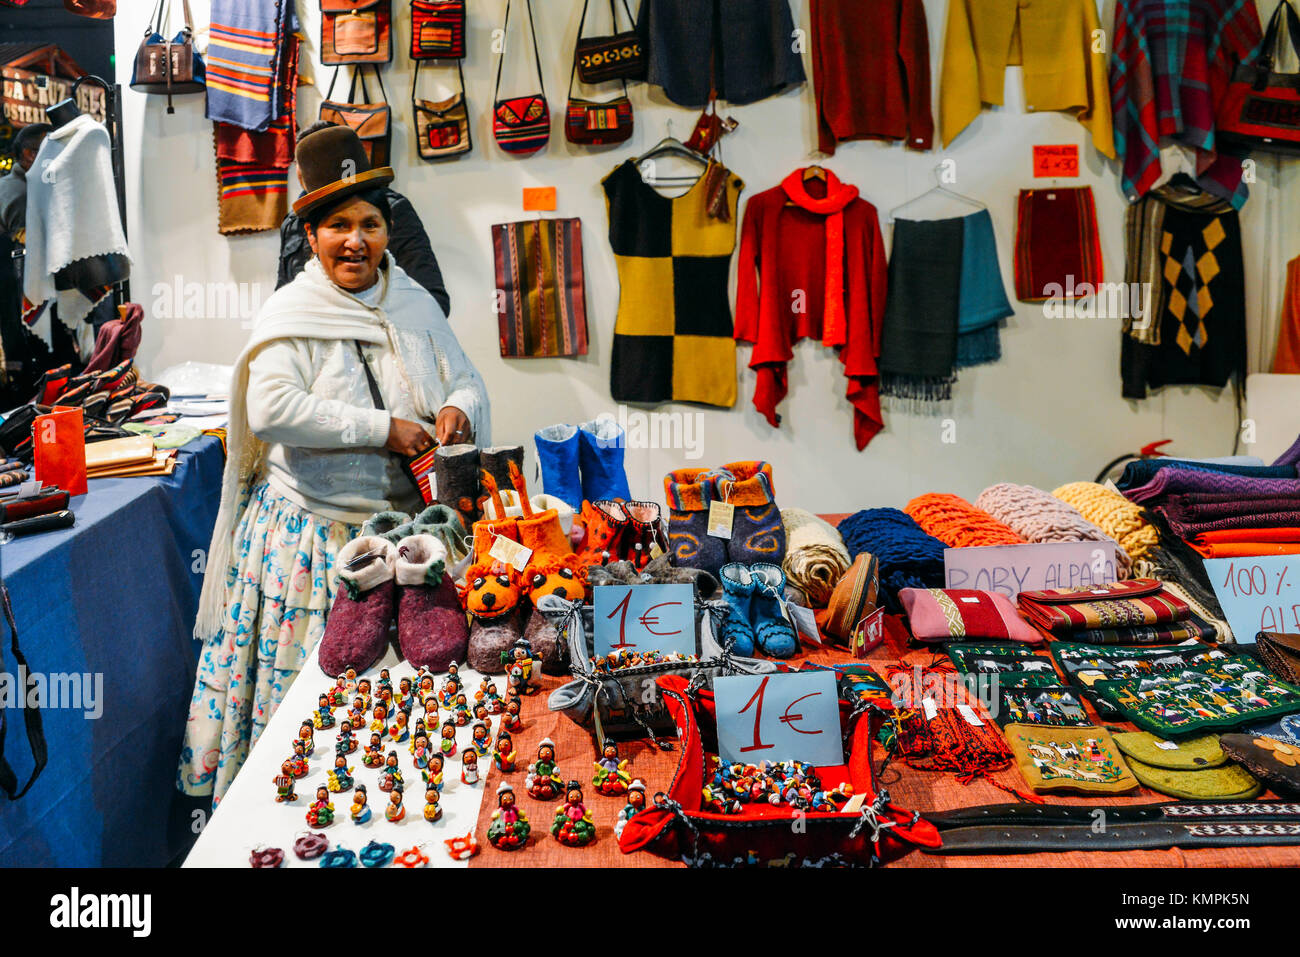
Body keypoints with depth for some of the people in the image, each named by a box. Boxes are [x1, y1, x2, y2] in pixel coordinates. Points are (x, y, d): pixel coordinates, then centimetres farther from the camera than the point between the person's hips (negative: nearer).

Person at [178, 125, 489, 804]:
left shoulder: (414, 305, 9)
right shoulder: (291, 314, -7)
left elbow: (466, 381, 13)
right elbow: (272, 410, -21)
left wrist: (457, 410, -12)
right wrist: (383, 430, -22)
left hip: (402, 520, 4)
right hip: (311, 526, -4)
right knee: (305, 678, 2)